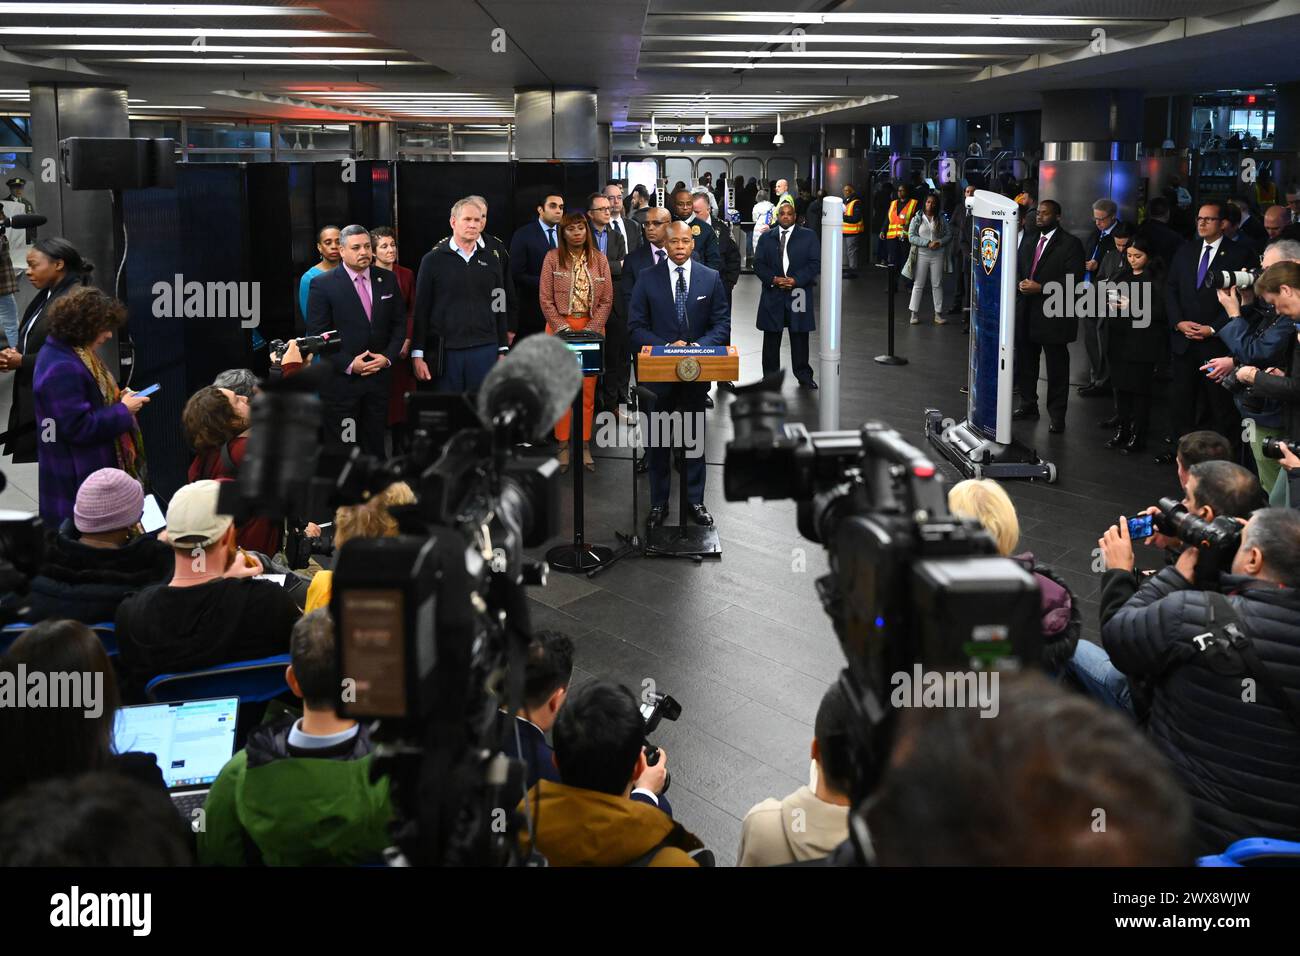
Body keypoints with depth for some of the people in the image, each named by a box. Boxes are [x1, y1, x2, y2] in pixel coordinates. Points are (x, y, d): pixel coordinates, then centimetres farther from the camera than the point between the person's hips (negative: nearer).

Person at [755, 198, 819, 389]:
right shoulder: (766, 238, 11)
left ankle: (804, 376, 13)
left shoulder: (808, 236, 6)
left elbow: (815, 263, -1)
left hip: (799, 293, -1)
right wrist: (773, 279, -11)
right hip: (773, 295, 2)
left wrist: (796, 280, -13)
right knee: (771, 337, 5)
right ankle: (770, 376, 14)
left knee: (800, 337, 3)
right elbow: (758, 264, 6)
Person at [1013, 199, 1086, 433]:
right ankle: (1028, 405, 29)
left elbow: (1073, 281, -15)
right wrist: (1021, 284, -1)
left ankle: (1057, 416, 8)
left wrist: (1040, 288, -20)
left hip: (1053, 317, -7)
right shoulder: (1029, 242, 14)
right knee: (1024, 363, 14)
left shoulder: (1070, 244, -8)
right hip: (1026, 316, 7)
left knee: (1057, 369, 1)